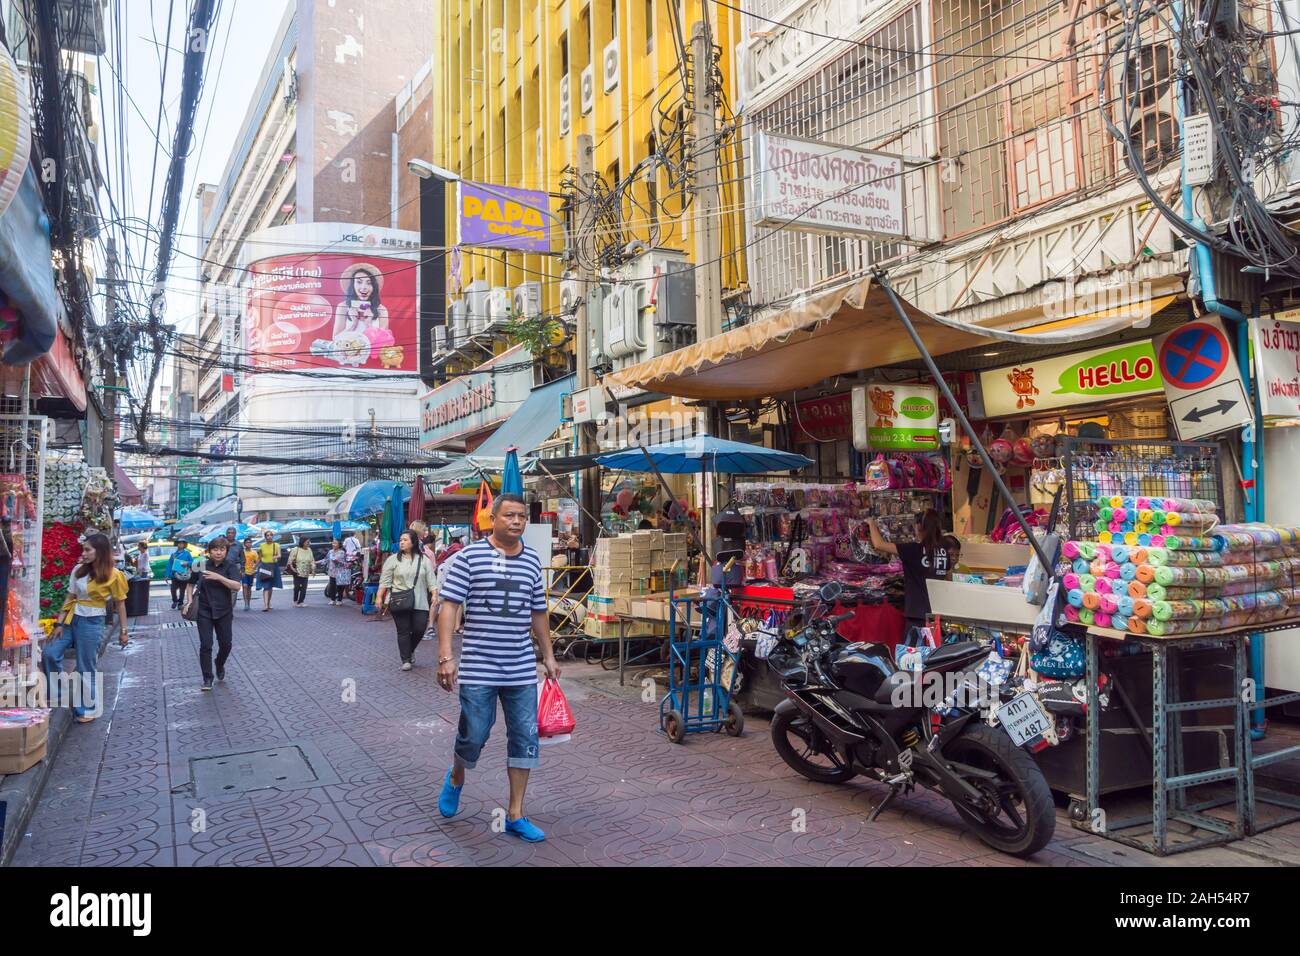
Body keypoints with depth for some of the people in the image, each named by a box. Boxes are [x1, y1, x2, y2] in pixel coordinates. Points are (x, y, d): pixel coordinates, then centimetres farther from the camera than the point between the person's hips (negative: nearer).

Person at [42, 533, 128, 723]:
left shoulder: (113, 576, -10)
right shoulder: (78, 570, 3)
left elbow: (120, 604, -3)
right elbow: (70, 598, 7)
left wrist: (123, 631, -1)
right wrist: (60, 623, 2)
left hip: (92, 623, -5)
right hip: (72, 619, 5)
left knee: (86, 668, 1)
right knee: (49, 653, -6)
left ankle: (88, 709, 17)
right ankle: (56, 693, 16)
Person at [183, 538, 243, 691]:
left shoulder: (230, 566, -7)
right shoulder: (201, 566, -2)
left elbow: (237, 586, -20)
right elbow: (191, 584, 12)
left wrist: (218, 577, -29)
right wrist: (189, 601, -1)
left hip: (224, 612, 0)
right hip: (204, 611, 0)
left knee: (226, 644, 8)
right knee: (205, 645, -3)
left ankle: (220, 665, 39)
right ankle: (207, 679, 6)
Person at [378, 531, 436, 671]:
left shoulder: (423, 560, 7)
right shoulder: (393, 559, 3)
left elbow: (430, 579, 6)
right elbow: (385, 580, 0)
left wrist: (434, 594, -5)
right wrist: (379, 596, -7)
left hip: (419, 602, 1)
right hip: (399, 601, -1)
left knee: (419, 629, -2)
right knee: (403, 631, 1)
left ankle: (410, 651, 26)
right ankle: (406, 660, 11)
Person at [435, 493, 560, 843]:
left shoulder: (532, 560, 8)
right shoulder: (470, 556, -6)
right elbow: (449, 607, -8)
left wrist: (548, 656, 18)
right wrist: (445, 657, -15)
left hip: (522, 669, 4)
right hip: (478, 668, -4)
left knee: (525, 738, 5)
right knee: (474, 734, 4)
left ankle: (515, 815, 17)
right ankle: (456, 778, 39)